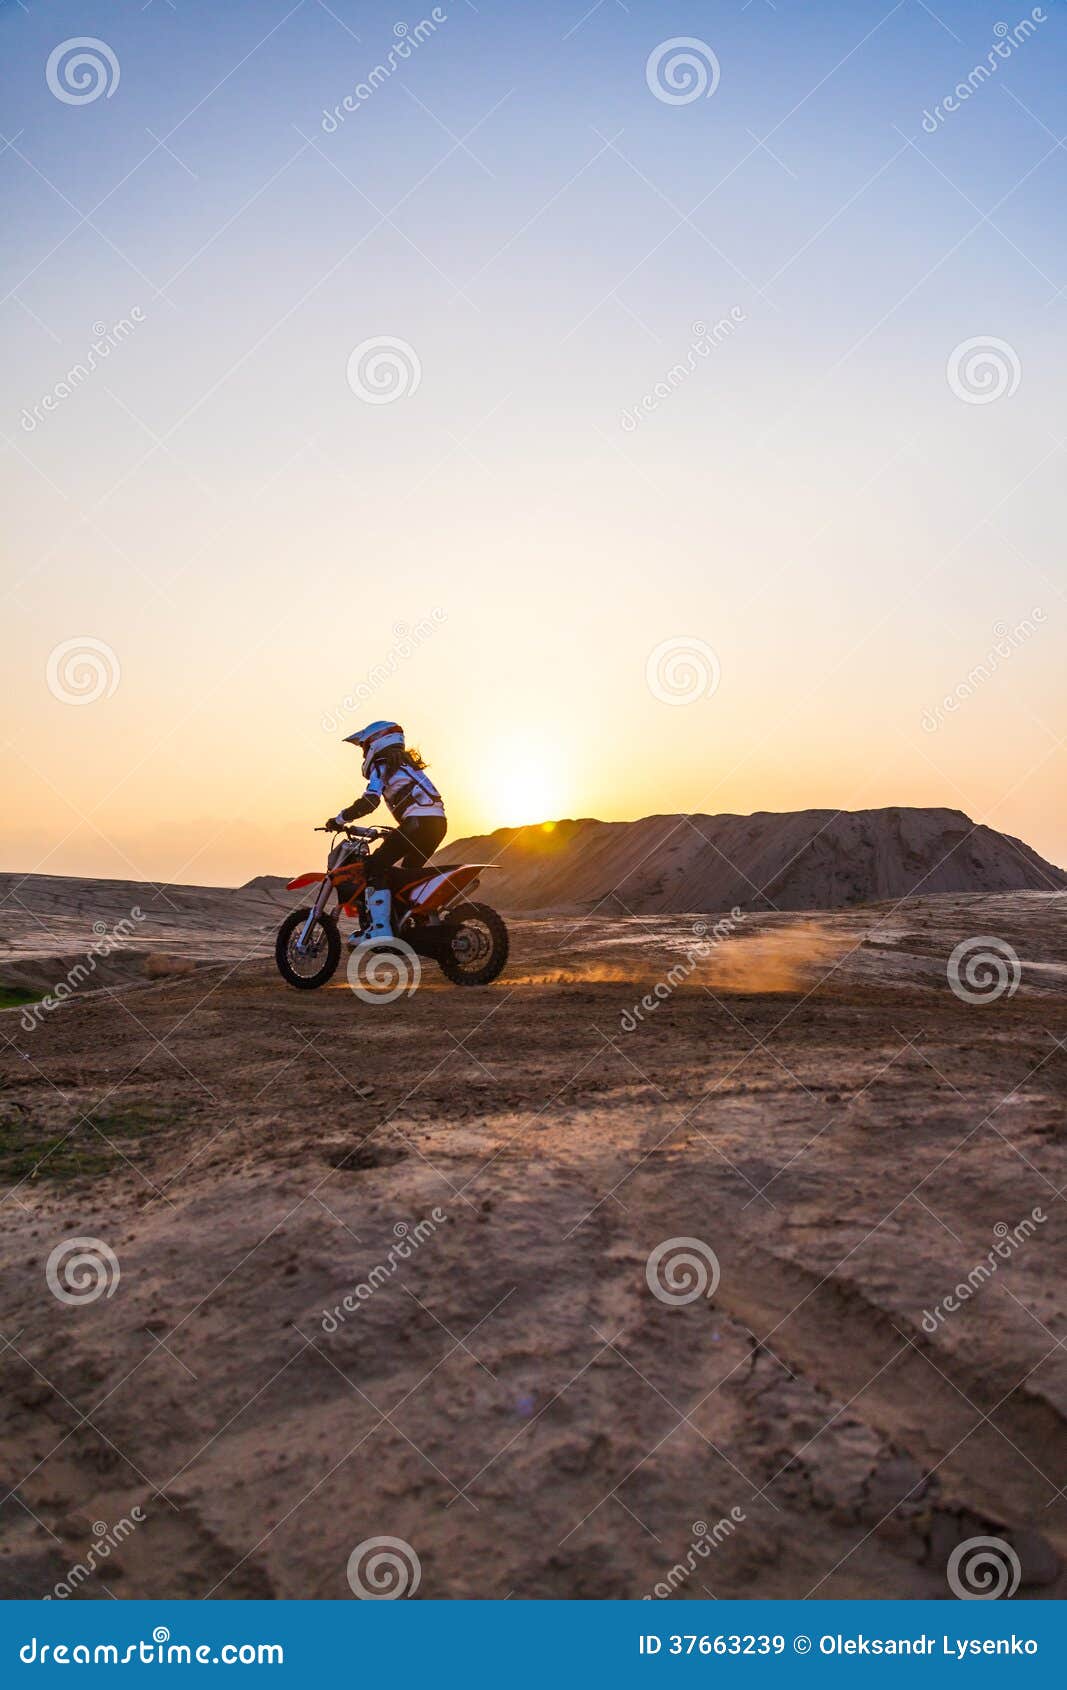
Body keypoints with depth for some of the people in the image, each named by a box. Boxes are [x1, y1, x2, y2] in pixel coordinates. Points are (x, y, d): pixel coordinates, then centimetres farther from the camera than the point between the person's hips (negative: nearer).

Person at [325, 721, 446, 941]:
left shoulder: (381, 765, 3)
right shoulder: (407, 762, 30)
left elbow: (369, 801, -10)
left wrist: (339, 820, 0)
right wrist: (400, 832, 43)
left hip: (418, 821, -9)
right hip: (438, 822, 9)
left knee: (376, 867, -7)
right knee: (408, 872, 22)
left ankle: (380, 929, -18)